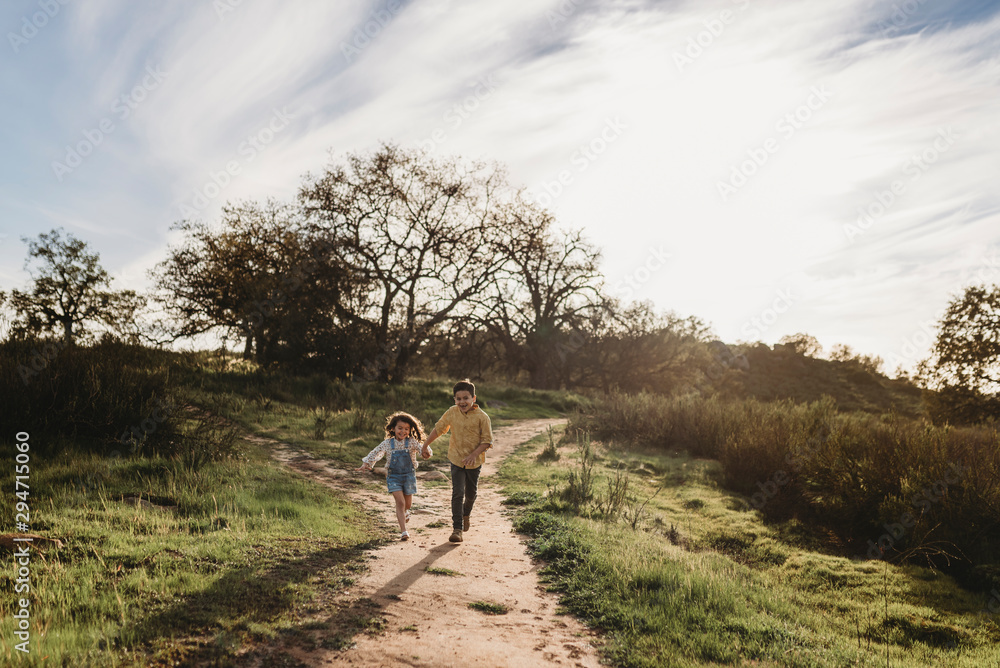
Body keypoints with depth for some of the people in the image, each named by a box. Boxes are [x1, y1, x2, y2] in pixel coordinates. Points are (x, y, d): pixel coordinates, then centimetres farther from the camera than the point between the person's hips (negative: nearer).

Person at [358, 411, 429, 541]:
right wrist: (366, 463, -16)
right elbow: (375, 453, -1)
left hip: (409, 476, 1)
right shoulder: (387, 444, -3)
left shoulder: (411, 442, -6)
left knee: (408, 503, 12)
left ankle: (404, 513, 51)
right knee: (400, 501, -14)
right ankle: (404, 531, -8)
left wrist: (425, 450, -45)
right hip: (393, 476, -1)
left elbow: (422, 447, -21)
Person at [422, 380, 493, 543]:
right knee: (457, 494, -9)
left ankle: (466, 515, 48)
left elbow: (487, 440, -12)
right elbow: (439, 428, 7)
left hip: (474, 462, 0)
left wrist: (474, 455, -23)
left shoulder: (482, 417, -16)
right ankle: (457, 529, -5)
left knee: (471, 494, 17)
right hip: (456, 460, 0)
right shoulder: (452, 412, -8)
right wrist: (426, 444, 15)